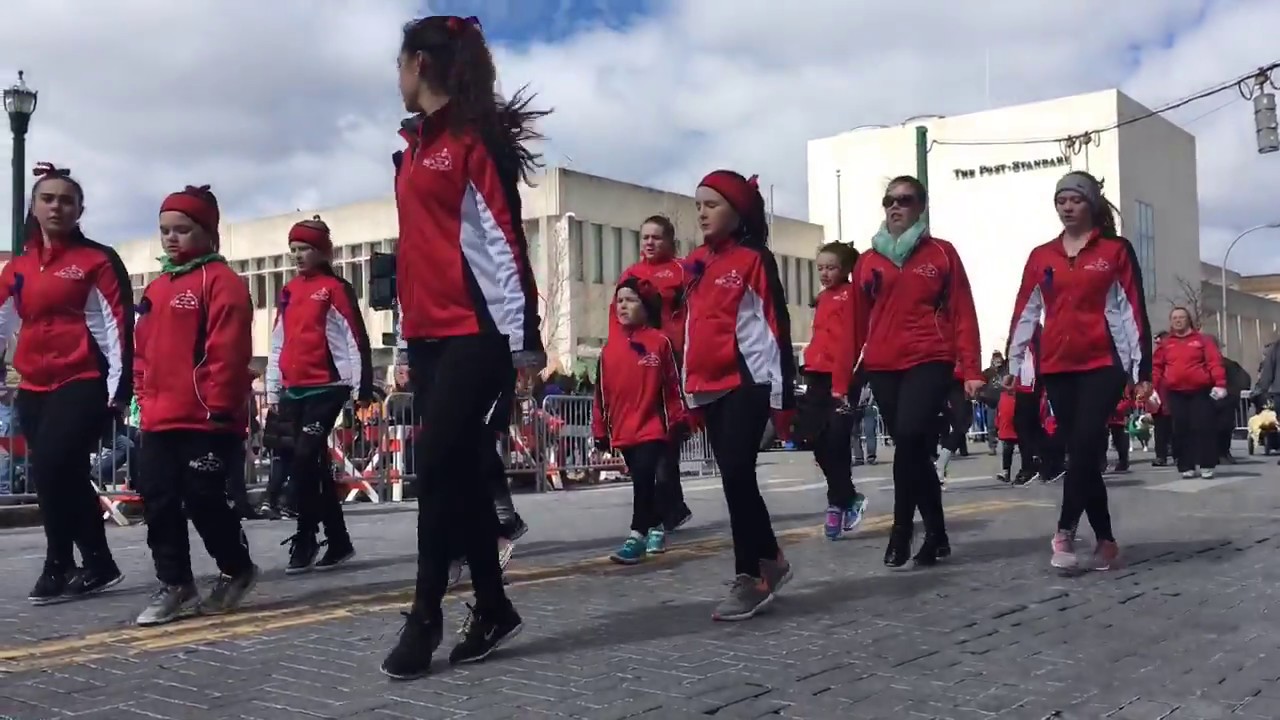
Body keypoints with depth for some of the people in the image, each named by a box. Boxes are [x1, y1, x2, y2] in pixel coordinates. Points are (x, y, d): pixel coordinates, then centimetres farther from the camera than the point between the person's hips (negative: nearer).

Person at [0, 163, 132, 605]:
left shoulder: (97, 261, -1)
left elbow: (117, 324, -6)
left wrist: (120, 384, -12)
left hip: (83, 383, -6)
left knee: (52, 470, -16)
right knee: (64, 477, 7)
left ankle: (58, 567, -1)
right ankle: (99, 566, 18)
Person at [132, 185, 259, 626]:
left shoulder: (221, 282, -8)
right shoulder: (156, 289, 17)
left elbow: (228, 351, -15)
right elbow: (145, 350, 22)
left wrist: (219, 406, -18)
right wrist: (144, 399, 15)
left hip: (207, 418, -8)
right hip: (160, 420, 8)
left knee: (203, 499, -2)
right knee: (158, 501, 7)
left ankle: (236, 569, 21)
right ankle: (175, 586, 16)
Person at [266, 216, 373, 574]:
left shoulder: (336, 289, -5)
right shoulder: (289, 293, 15)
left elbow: (356, 341, -8)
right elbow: (278, 345, 18)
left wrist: (361, 389, -11)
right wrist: (274, 392, 16)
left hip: (326, 389, -7)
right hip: (294, 392, 7)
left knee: (303, 461, -16)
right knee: (315, 466, 8)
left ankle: (305, 541, -6)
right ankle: (338, 542, 15)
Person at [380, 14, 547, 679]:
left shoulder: (474, 138, -7)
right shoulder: (415, 146, 18)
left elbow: (505, 240, -13)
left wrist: (524, 336, -16)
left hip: (476, 332, -8)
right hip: (428, 335, 8)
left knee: (436, 466, -9)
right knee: (457, 472, 8)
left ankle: (425, 618, 1)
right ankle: (493, 608, 16)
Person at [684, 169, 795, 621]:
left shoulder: (754, 260, -5)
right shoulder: (695, 263, 15)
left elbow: (776, 328, -8)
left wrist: (783, 396, -11)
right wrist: (688, 392, 20)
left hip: (748, 384, -7)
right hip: (711, 389, 7)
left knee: (736, 475, -10)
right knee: (735, 478, 10)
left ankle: (750, 578, -3)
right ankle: (770, 562, 25)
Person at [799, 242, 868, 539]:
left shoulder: (849, 294, -5)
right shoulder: (823, 298, 18)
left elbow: (846, 342, -13)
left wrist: (841, 384, -18)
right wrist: (811, 370, 11)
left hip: (840, 378, -8)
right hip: (818, 377, 8)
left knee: (835, 442, -7)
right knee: (817, 440, 6)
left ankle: (839, 503, 6)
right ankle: (848, 499, 20)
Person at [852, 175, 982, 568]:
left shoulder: (942, 252, 5)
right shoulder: (868, 261, 12)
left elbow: (962, 314, 3)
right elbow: (858, 322, 11)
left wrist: (971, 369, -4)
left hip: (930, 363, -3)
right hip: (882, 369, 3)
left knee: (909, 438, -20)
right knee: (913, 449, 7)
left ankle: (901, 533, -9)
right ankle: (936, 535, 19)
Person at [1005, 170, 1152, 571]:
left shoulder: (1116, 251, 4)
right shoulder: (1040, 257, 11)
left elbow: (1133, 311, 1)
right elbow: (1024, 313, 11)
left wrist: (1143, 368, -3)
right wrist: (1013, 365, 6)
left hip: (1103, 365, -3)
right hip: (1057, 368, 3)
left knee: (1084, 447, -15)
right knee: (1080, 453, 4)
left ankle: (1065, 533, -7)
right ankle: (1106, 542, 11)